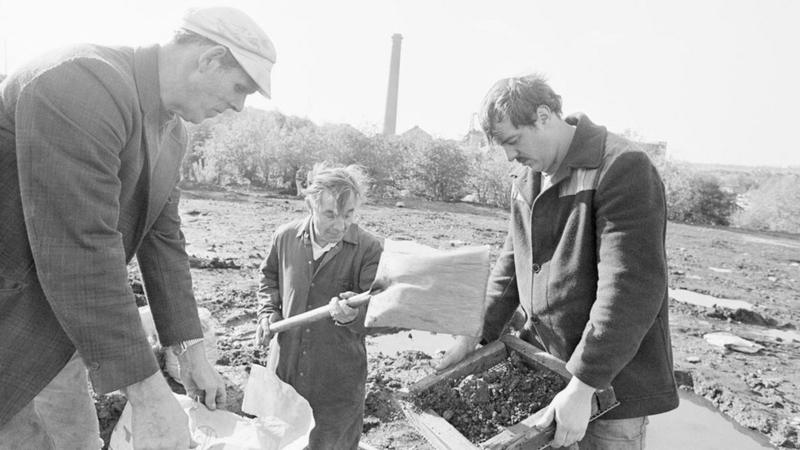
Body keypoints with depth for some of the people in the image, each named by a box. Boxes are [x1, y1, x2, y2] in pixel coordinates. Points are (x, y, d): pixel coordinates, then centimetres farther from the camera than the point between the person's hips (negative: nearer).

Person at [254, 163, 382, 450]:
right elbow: (269, 277, 15)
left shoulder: (369, 249, -15)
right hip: (285, 365, 3)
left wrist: (353, 316, -37)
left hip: (339, 376, -3)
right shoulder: (286, 237, -5)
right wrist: (269, 312, 1)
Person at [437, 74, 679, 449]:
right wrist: (475, 335, 5)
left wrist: (582, 386, -26)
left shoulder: (623, 168, -19)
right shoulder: (526, 177, 7)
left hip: (612, 378, -6)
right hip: (541, 361, 7)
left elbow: (630, 288, -25)